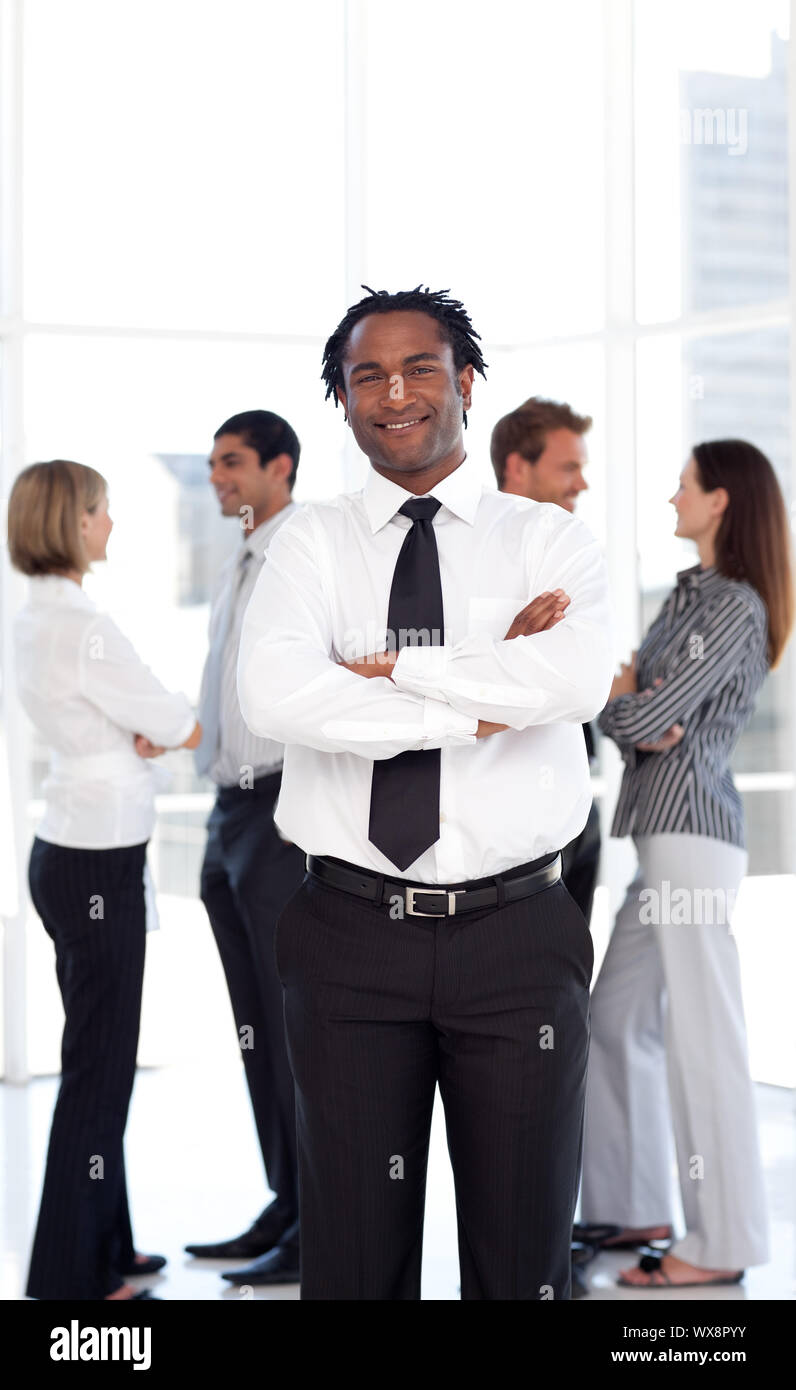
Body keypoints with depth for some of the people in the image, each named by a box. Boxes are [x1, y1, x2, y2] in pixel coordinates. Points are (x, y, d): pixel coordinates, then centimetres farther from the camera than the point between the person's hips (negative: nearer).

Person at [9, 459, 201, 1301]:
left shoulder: (33, 622, 10)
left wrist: (141, 733, -4)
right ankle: (72, 1274, 6)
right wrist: (167, 728, 10)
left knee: (99, 1058, 17)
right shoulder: (83, 629, -19)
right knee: (100, 1065, -2)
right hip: (100, 862, -10)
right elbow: (182, 730, -11)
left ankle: (102, 1243, 27)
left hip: (67, 851, 10)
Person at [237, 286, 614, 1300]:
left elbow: (575, 680, -17)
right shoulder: (312, 542, 5)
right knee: (354, 1251, 10)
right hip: (351, 937, 0)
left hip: (517, 934, 0)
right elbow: (272, 694, -15)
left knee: (524, 1251, 10)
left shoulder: (547, 539, 5)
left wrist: (391, 666, -13)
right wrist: (474, 707, -14)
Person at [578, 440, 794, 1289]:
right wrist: (637, 717, -8)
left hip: (691, 837, -10)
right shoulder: (689, 595, 18)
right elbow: (627, 715, 13)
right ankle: (636, 1209, 24)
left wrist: (618, 693, 5)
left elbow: (640, 716, -15)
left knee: (702, 1038, -7)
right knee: (616, 1019, 14)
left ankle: (721, 1247, -2)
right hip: (662, 835, 10)